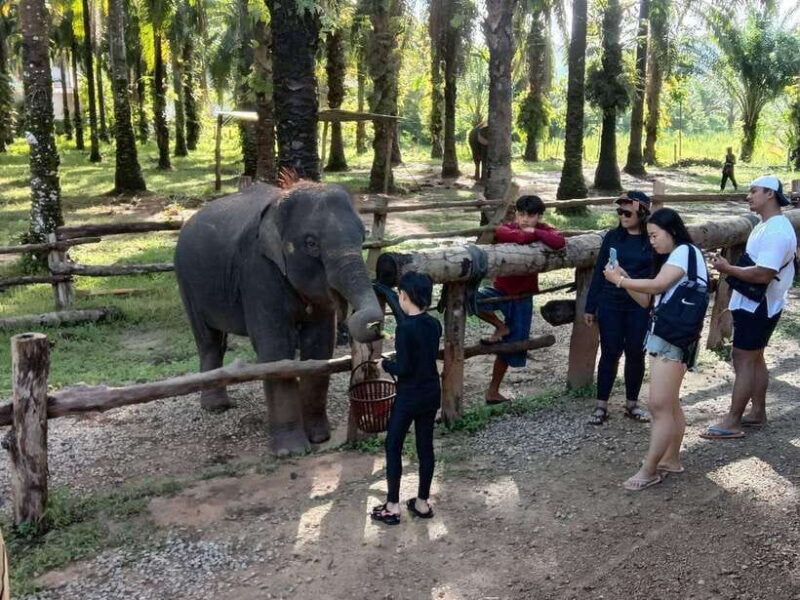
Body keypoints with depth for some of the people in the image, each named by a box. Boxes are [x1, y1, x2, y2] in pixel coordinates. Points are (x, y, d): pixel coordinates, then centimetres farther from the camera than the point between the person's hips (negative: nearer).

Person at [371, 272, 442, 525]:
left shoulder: (405, 327, -21)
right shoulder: (434, 325, 1)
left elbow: (403, 368, -21)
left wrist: (385, 363, -3)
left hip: (409, 397, -7)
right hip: (431, 394, 7)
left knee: (393, 447, 7)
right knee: (425, 447, 14)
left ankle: (392, 507, 11)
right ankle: (422, 503, 23)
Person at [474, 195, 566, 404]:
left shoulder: (543, 230, -4)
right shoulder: (506, 227, -9)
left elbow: (559, 242, -28)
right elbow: (506, 235, -36)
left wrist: (535, 232, -22)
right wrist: (529, 235, -27)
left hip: (522, 297, 1)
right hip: (499, 290, -1)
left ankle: (493, 391, 28)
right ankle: (501, 327, -3)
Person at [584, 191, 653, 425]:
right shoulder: (613, 237, 2)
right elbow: (599, 271, 5)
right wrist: (590, 307, 3)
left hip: (640, 307, -1)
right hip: (610, 304, 1)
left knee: (636, 354, 7)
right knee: (609, 353, 3)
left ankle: (632, 404, 23)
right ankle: (601, 406, 10)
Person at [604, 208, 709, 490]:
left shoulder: (685, 251, -8)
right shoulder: (672, 258, 21)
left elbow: (657, 286, -20)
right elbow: (650, 300, 16)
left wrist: (619, 281, -10)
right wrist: (625, 279, 4)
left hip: (674, 338, -10)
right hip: (663, 336, 10)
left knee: (659, 405, -11)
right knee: (670, 405, 15)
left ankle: (649, 471, -8)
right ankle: (671, 459, 23)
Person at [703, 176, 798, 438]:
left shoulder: (776, 231, -23)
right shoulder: (766, 226, 12)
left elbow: (763, 274, -29)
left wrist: (728, 268, -20)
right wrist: (731, 269, 2)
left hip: (757, 307, -10)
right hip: (754, 304, 10)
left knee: (743, 359, -7)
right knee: (754, 358, 17)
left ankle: (732, 422, -2)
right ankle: (758, 412, 28)